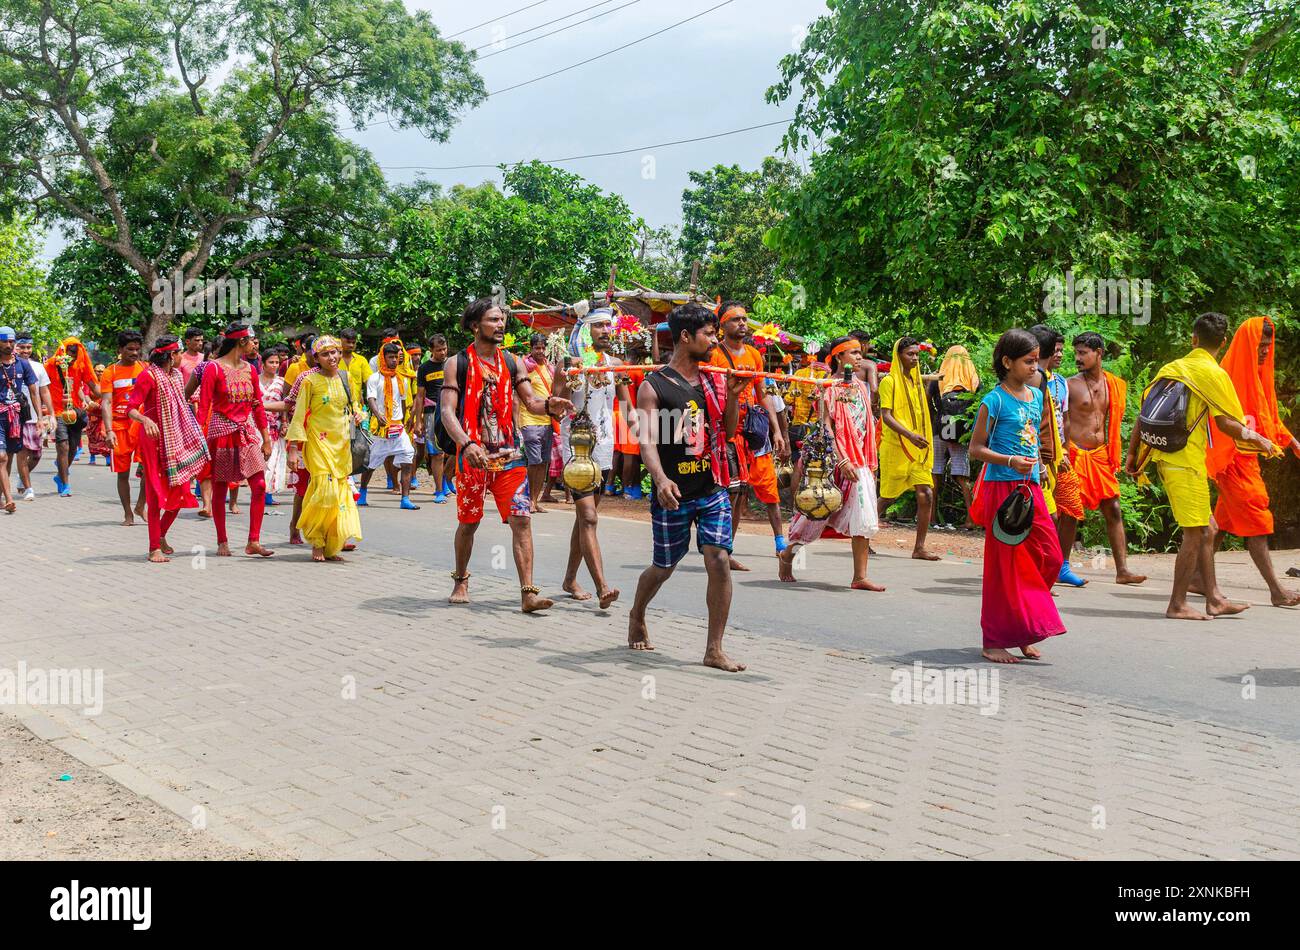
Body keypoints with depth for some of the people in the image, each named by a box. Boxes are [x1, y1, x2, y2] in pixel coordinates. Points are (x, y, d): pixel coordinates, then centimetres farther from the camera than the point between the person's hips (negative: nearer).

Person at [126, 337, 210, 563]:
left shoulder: (177, 374, 13)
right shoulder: (149, 375, -11)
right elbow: (131, 408, -17)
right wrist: (145, 420, -37)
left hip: (177, 440, 7)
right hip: (155, 440, -7)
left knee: (181, 492, 6)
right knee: (158, 494, -5)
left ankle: (161, 535, 27)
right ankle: (154, 548, 2)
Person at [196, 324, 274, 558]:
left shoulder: (249, 369, 9)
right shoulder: (213, 368, -7)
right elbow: (203, 406, -9)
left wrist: (266, 439, 12)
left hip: (247, 432, 5)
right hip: (222, 431, -5)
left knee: (259, 486, -5)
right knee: (219, 489, 4)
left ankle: (253, 542, 0)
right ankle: (222, 542, 16)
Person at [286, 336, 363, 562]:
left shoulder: (344, 378, 10)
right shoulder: (310, 380, -5)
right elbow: (299, 414, -6)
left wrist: (356, 414, 3)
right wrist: (294, 448, -10)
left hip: (341, 444, 6)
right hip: (319, 442, -5)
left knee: (341, 492, 4)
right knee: (326, 491, -15)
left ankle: (331, 546, 13)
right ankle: (317, 543, 2)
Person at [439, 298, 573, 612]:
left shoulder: (513, 363, 9)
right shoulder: (458, 363, -1)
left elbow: (530, 401, 4)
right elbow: (447, 411, -9)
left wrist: (549, 405, -20)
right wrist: (466, 444, -26)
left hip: (508, 454, 2)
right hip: (472, 455, -2)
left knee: (521, 519, -9)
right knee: (468, 523, 10)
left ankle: (528, 593, -10)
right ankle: (461, 581, 34)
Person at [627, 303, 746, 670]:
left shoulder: (714, 380, 8)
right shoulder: (653, 387, -8)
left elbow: (728, 432, 14)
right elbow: (647, 441, -16)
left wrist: (732, 396, -2)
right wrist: (661, 479, -33)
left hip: (713, 491, 4)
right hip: (673, 495, -4)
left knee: (719, 561, -9)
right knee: (663, 567, 11)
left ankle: (714, 650, 1)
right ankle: (637, 616, 43)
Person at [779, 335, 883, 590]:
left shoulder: (860, 387, 14)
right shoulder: (830, 387, -6)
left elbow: (868, 427, 17)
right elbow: (825, 426, -14)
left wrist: (871, 463, 13)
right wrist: (842, 461, -21)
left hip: (859, 460, 6)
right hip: (835, 458, -6)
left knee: (864, 520, -3)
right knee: (818, 511, 4)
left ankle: (860, 577, 0)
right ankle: (788, 554, 26)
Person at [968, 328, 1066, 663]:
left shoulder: (1037, 397, 12)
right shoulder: (994, 401, -9)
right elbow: (975, 448, -9)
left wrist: (1038, 466, 20)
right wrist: (1010, 461, -21)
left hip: (1031, 488, 7)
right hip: (1001, 488, -7)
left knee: (1049, 557, 2)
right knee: (1004, 563, -2)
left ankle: (1021, 632, 17)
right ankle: (994, 640, 9)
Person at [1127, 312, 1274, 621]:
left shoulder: (1170, 368, 11)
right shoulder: (1213, 373, -8)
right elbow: (1227, 424, -13)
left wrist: (1133, 455, 15)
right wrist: (1258, 439, 4)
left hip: (1165, 457, 7)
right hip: (1187, 460, -7)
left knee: (1205, 529, 15)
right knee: (1195, 533, 1)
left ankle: (1214, 600, 19)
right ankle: (1178, 605, 5)